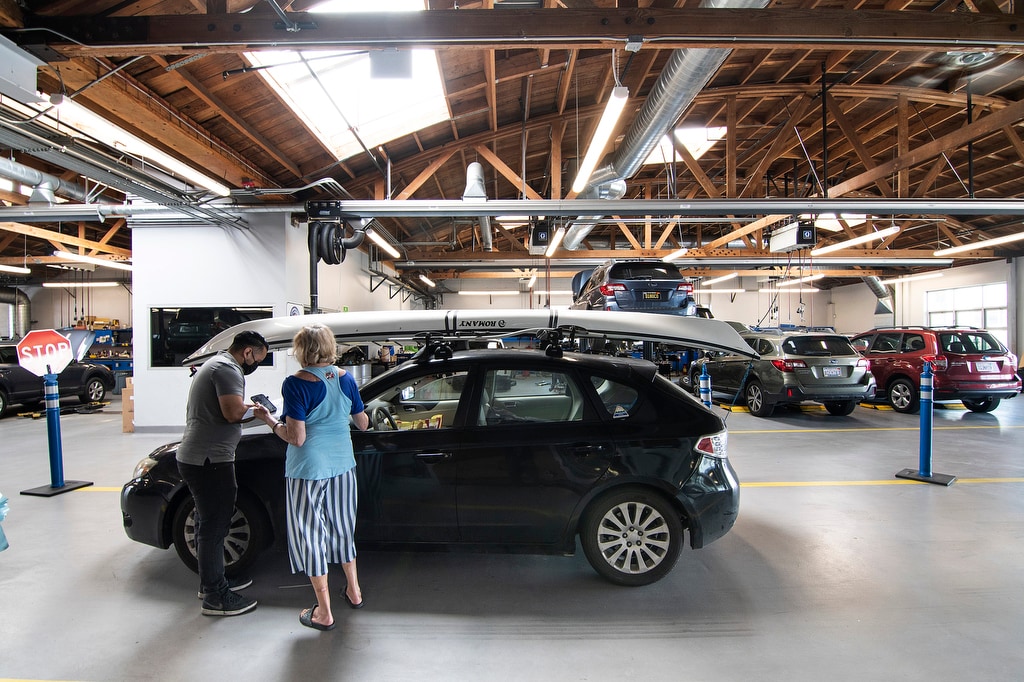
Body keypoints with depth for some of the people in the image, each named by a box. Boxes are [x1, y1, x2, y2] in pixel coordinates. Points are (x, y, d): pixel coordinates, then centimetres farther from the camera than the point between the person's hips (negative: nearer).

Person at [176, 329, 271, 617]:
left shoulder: (215, 364, 18)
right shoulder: (228, 369, -16)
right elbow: (234, 412, -27)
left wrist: (246, 407, 11)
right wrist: (255, 411, -8)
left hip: (194, 456, 11)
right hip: (209, 460, -11)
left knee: (209, 523, 20)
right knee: (214, 527, -3)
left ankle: (211, 581, 33)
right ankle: (215, 597, 6)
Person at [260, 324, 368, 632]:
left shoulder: (296, 384, -17)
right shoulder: (345, 378, -1)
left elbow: (296, 438, -19)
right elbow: (363, 424, 8)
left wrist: (269, 420, -3)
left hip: (308, 469, -5)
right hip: (343, 465, 5)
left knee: (310, 534, 8)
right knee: (342, 526, 22)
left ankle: (324, 612, 16)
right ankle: (353, 591, 36)